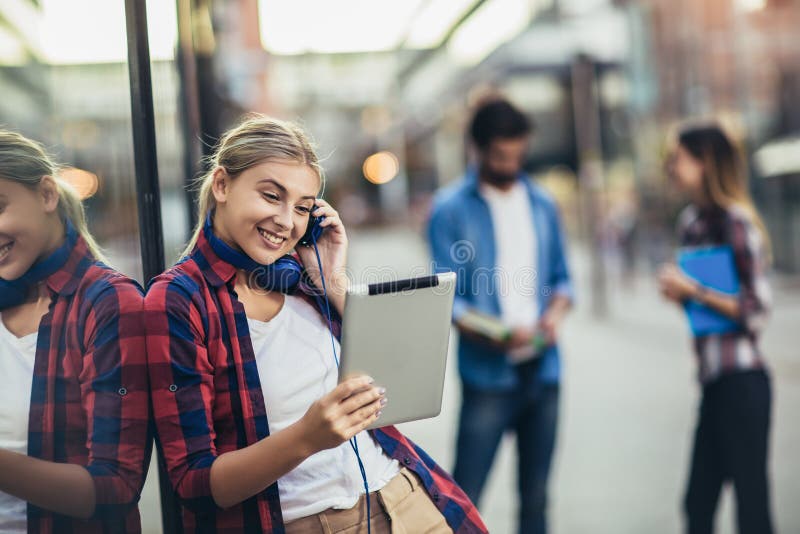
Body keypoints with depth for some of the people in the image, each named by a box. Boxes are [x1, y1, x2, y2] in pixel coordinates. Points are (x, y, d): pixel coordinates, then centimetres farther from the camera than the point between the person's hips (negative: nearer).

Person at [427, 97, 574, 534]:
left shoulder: (541, 203, 10)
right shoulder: (451, 208, -4)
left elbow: (560, 277, 15)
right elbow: (448, 297, -8)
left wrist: (555, 313, -6)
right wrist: (492, 335, -23)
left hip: (542, 370, 5)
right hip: (487, 373, -4)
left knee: (535, 497, 12)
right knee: (466, 497, -6)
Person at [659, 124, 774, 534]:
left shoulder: (736, 221, -11)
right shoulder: (691, 222, 12)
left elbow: (757, 308, -14)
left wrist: (695, 291, -14)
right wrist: (678, 290, 2)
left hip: (741, 380, -8)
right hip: (713, 379, 8)